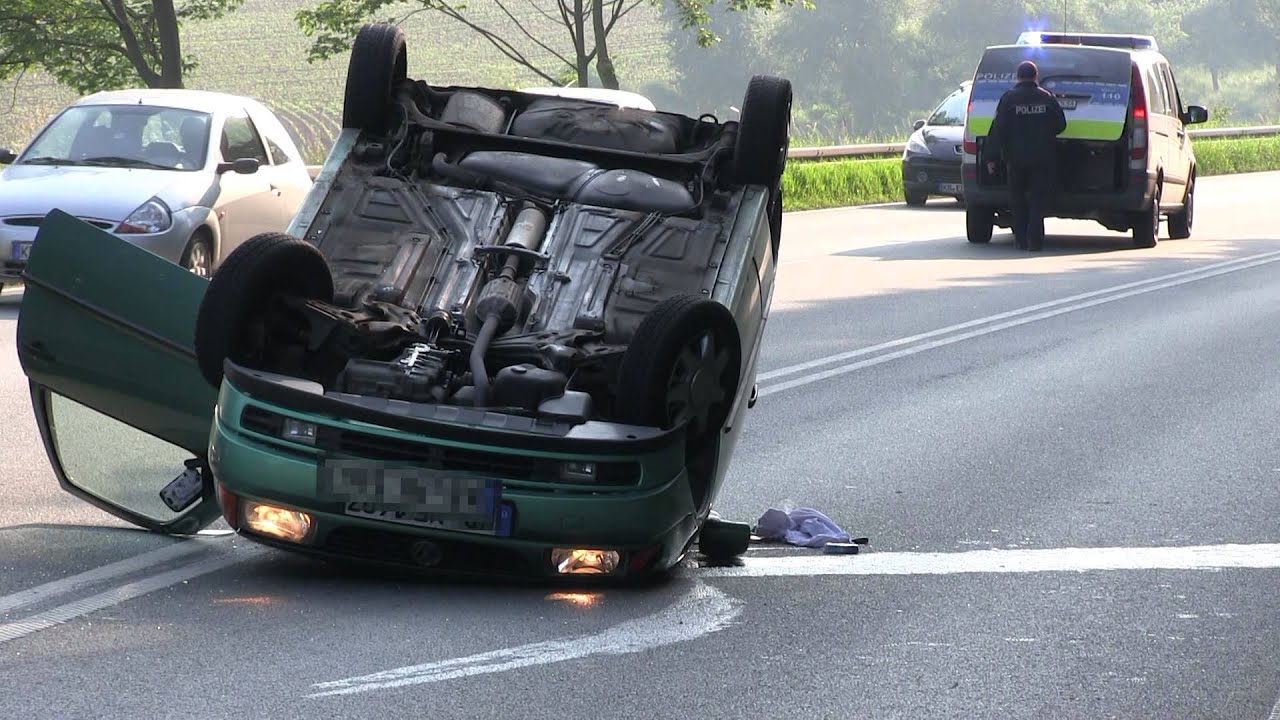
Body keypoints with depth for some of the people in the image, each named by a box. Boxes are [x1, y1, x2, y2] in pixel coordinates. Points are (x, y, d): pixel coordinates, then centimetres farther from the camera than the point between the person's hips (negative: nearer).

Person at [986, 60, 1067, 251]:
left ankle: (1021, 240, 9)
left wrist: (992, 158, -4)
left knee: (1018, 200, 10)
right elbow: (1060, 126, 6)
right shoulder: (1047, 97, 1)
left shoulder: (1009, 98, -3)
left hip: (1016, 158, 0)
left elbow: (998, 130, -6)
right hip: (1043, 157, 0)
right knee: (1038, 199, 2)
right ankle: (1035, 240, -9)